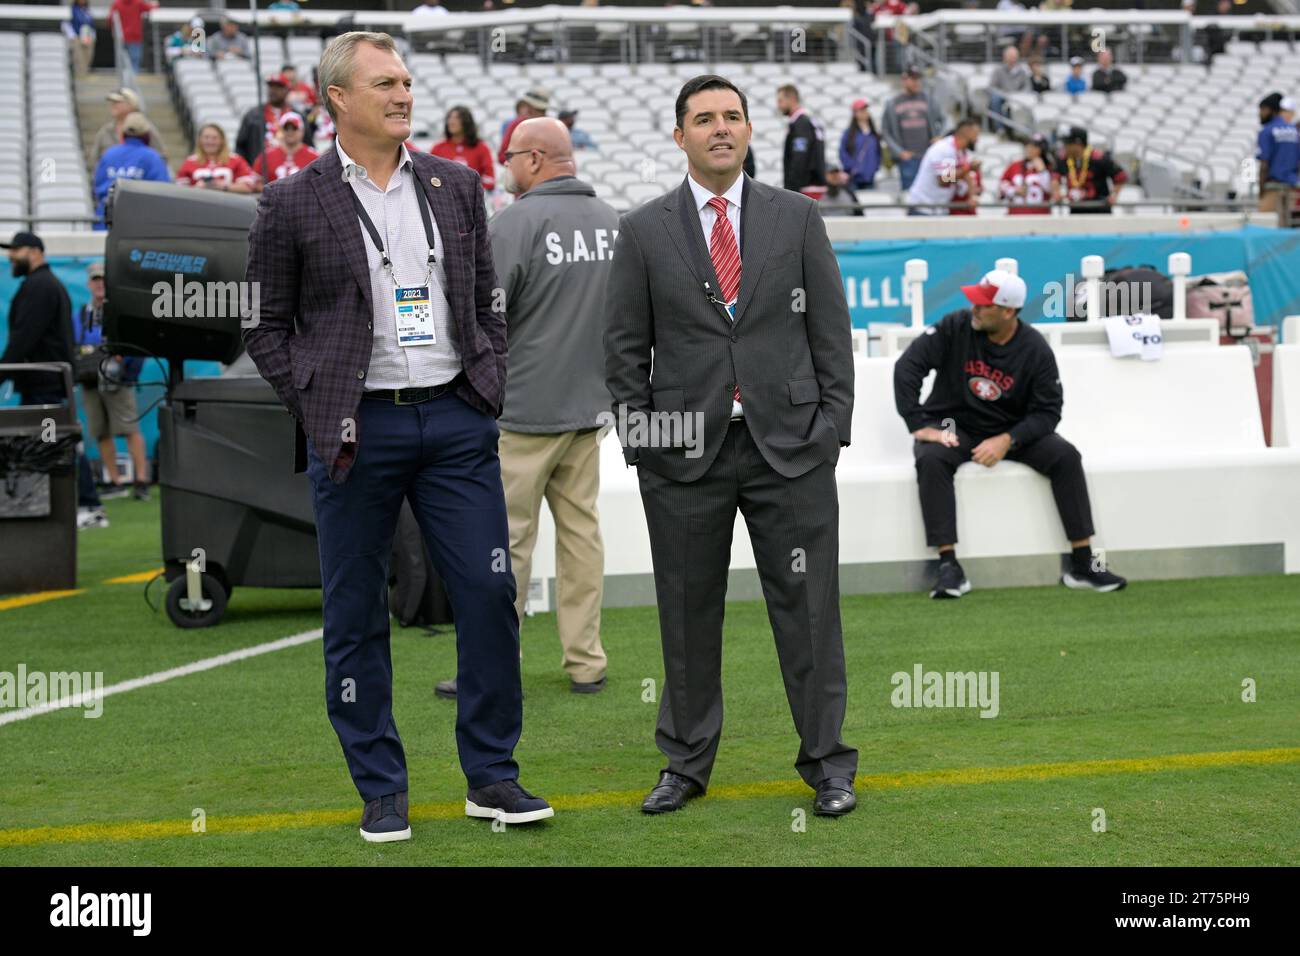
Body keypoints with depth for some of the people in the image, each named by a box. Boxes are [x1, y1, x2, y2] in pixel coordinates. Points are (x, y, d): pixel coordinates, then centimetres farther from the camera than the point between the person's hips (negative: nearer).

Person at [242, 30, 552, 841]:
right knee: (357, 616, 4)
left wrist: (489, 389, 6)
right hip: (357, 430, -2)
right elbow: (265, 324, 4)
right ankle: (381, 790, 15)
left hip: (456, 420, 3)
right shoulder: (294, 203, 0)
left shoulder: (456, 187, 10)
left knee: (490, 592, 0)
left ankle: (492, 775, 12)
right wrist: (313, 404, -5)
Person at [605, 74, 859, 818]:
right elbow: (626, 347, 6)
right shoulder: (645, 231, 4)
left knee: (808, 606, 2)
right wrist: (639, 435, -1)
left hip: (789, 445, 0)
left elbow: (831, 329, 6)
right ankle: (687, 763, 19)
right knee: (688, 613, 7)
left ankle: (826, 761, 11)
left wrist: (833, 422, -2)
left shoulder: (797, 217, 6)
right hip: (686, 450, 0)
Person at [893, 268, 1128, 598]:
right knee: (931, 459, -33)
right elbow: (907, 366, -17)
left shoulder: (1035, 349, -12)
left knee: (1065, 456, -21)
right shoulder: (956, 327, -13)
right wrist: (918, 426, -25)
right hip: (953, 426, -1)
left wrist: (1007, 441, -27)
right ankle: (949, 566, -33)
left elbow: (1047, 412, -10)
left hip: (1011, 431, 1)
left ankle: (1082, 565, -18)